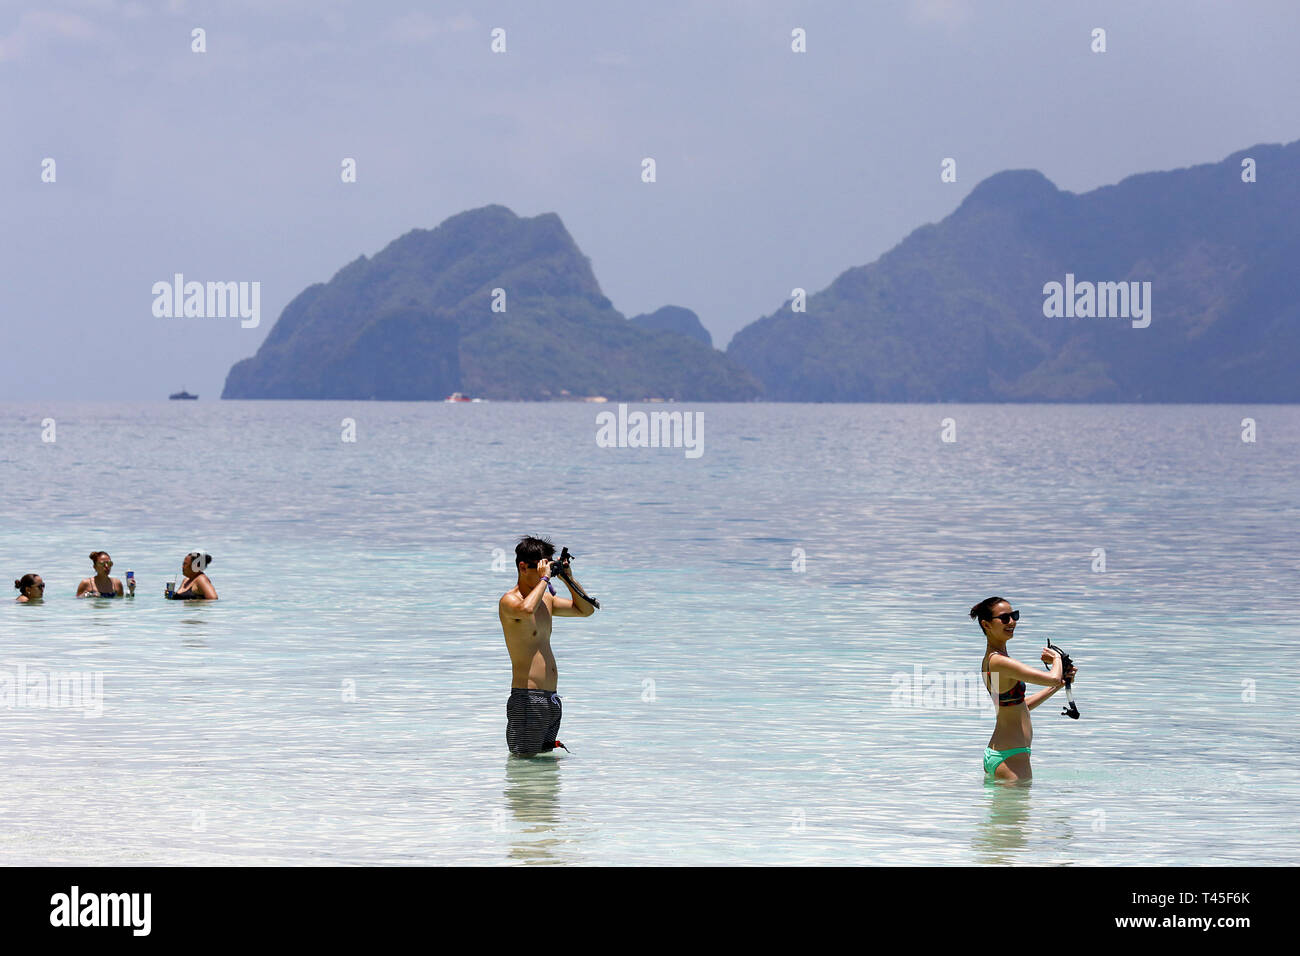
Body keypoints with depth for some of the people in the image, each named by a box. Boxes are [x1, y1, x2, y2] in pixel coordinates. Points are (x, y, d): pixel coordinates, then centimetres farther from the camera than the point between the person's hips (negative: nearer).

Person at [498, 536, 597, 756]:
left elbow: (586, 610, 24)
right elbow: (526, 610, -34)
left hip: (551, 698, 8)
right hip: (527, 696, -8)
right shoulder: (509, 601, -9)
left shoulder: (545, 600, 17)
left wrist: (568, 578, 11)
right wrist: (544, 579, -21)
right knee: (524, 760, -7)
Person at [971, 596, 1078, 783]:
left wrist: (1059, 685, 20)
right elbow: (1052, 678, -25)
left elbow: (1021, 706, 23)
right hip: (1010, 756, -10)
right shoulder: (999, 661, -19)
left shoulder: (989, 659, 13)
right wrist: (1056, 658, -3)